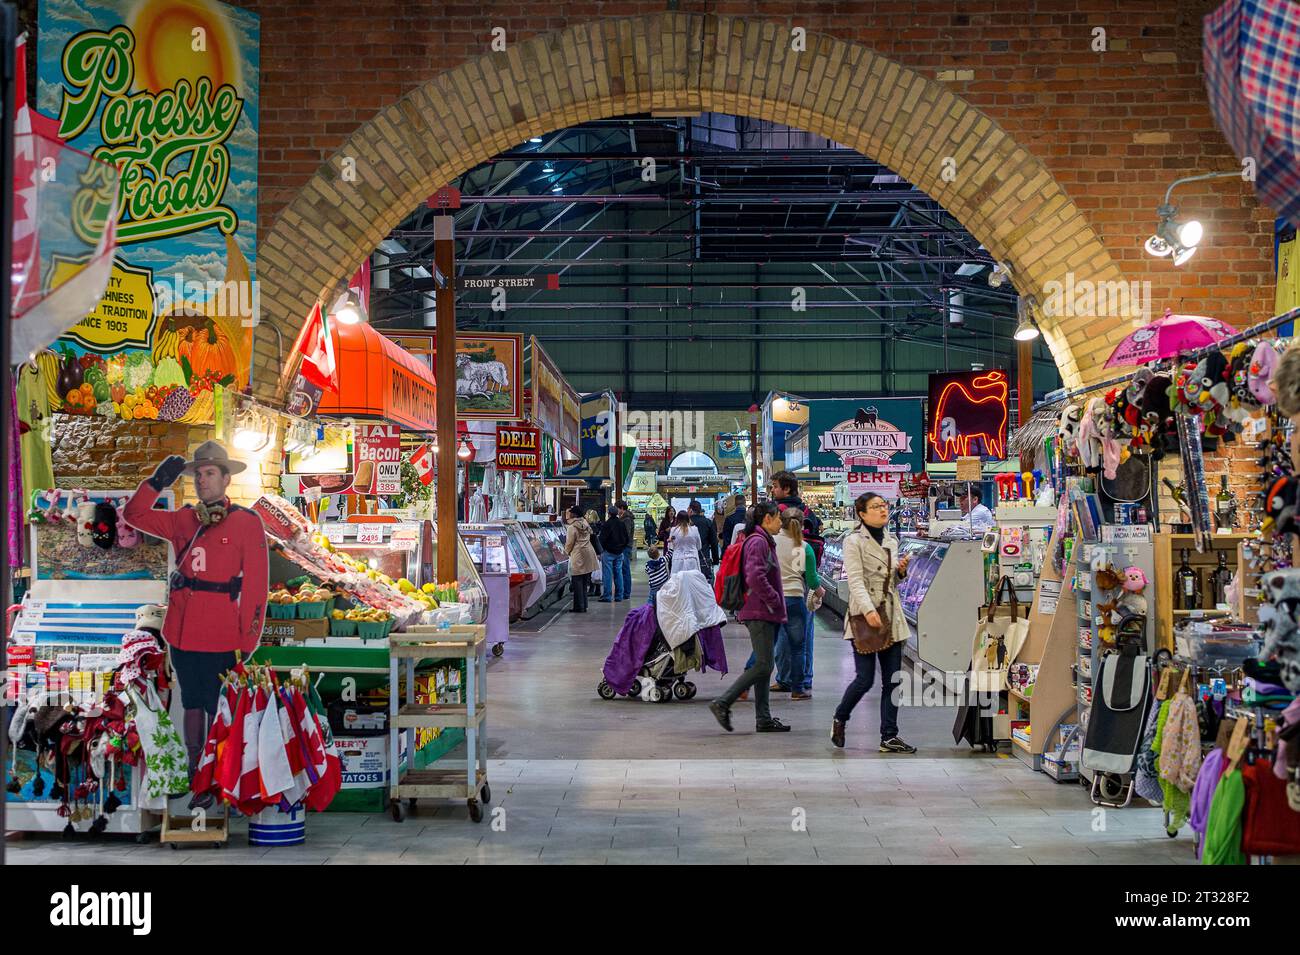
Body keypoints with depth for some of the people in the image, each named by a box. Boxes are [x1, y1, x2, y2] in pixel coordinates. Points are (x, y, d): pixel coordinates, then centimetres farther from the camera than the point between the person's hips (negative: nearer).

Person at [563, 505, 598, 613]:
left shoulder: (572, 527, -12)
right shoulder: (585, 524, 10)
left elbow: (569, 543, -7)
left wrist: (566, 551, 14)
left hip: (579, 557, -7)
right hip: (589, 555, 7)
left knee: (577, 583, 0)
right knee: (584, 583, 13)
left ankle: (579, 607, 1)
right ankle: (583, 606, 17)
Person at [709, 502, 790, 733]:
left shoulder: (763, 541, 18)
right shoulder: (758, 542, -14)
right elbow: (755, 577, -26)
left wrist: (774, 602, 17)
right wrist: (774, 600, -16)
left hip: (762, 613, 11)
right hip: (761, 613, -11)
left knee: (763, 665, 10)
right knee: (763, 666, -11)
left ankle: (764, 719, 13)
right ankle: (722, 703, -10)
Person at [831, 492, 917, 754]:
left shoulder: (891, 541, 15)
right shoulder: (854, 541, -6)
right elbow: (855, 580, -16)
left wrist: (901, 570, 2)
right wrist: (868, 610, -28)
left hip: (892, 616, 7)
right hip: (865, 616, -7)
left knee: (892, 680, 4)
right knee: (865, 679, -6)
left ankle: (889, 737, 9)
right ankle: (839, 719, 20)